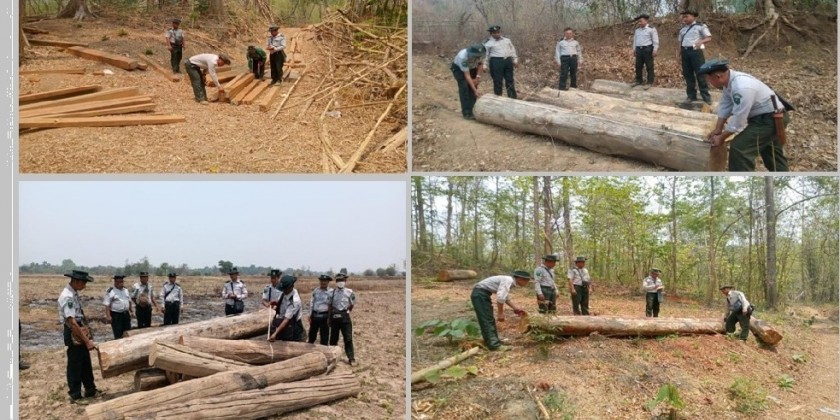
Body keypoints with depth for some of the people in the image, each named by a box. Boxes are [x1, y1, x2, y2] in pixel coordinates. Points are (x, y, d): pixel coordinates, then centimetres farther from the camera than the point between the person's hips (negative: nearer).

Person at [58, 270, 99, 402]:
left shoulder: (74, 293, 6)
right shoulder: (67, 297, -23)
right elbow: (72, 322, -27)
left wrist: (88, 335, 15)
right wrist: (87, 341, -26)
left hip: (82, 332, 9)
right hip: (73, 334, -9)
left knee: (86, 363, 18)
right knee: (74, 365, 3)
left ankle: (90, 390, 30)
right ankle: (75, 395, 13)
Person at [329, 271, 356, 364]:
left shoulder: (349, 292, -5)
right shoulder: (333, 292, 4)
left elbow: (352, 305, 7)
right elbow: (330, 306, 10)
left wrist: (346, 312, 6)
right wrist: (329, 318, 10)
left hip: (345, 317, -3)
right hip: (334, 317, 3)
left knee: (348, 338, -5)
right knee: (333, 338, 12)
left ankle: (351, 358, 0)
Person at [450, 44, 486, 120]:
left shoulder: (480, 54, -28)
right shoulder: (463, 57, -42)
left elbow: (480, 64, -5)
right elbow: (467, 76, -37)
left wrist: (478, 76, -18)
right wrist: (475, 90, -38)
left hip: (471, 68, 5)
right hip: (458, 68, -5)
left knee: (473, 87, -6)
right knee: (464, 88, -18)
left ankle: (472, 111, 1)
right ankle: (466, 113, -17)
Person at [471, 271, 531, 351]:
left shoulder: (510, 281, 11)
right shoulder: (508, 280, -20)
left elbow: (506, 298, 24)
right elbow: (500, 297, -28)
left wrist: (516, 308, 20)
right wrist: (501, 313, -19)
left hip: (483, 294, 10)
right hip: (480, 294, -10)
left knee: (490, 319, 16)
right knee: (487, 320, -9)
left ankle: (492, 341, 24)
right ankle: (494, 344, -9)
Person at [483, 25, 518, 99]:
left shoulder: (507, 40, 15)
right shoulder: (488, 43, 1)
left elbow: (512, 50, 19)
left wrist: (515, 60, 13)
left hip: (508, 61, 4)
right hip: (496, 62, -4)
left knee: (510, 80, 8)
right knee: (497, 81, -2)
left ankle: (513, 98, 15)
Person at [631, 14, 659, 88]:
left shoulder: (651, 29, -5)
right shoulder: (637, 30, 14)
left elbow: (655, 41, -8)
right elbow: (635, 40, 22)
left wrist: (655, 50, -13)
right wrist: (634, 49, 18)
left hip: (648, 49, -6)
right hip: (639, 49, 6)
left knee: (649, 66, -1)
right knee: (638, 66, 9)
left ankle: (650, 83, 3)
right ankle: (638, 81, 21)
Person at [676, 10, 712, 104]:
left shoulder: (700, 26, 0)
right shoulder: (683, 29, 17)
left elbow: (709, 38, -5)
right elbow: (679, 42, 19)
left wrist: (701, 41, -24)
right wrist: (678, 54, 12)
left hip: (696, 51, -6)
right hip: (685, 52, 6)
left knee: (700, 73, -6)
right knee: (687, 74, 6)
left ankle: (706, 96, -1)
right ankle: (691, 95, 14)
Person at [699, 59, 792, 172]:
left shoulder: (741, 87, -33)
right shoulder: (729, 81, -4)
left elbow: (738, 119, -28)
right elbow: (724, 107, 6)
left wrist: (721, 137, -17)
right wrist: (717, 131, 5)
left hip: (770, 119, -10)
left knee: (739, 147, -15)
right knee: (772, 153, 25)